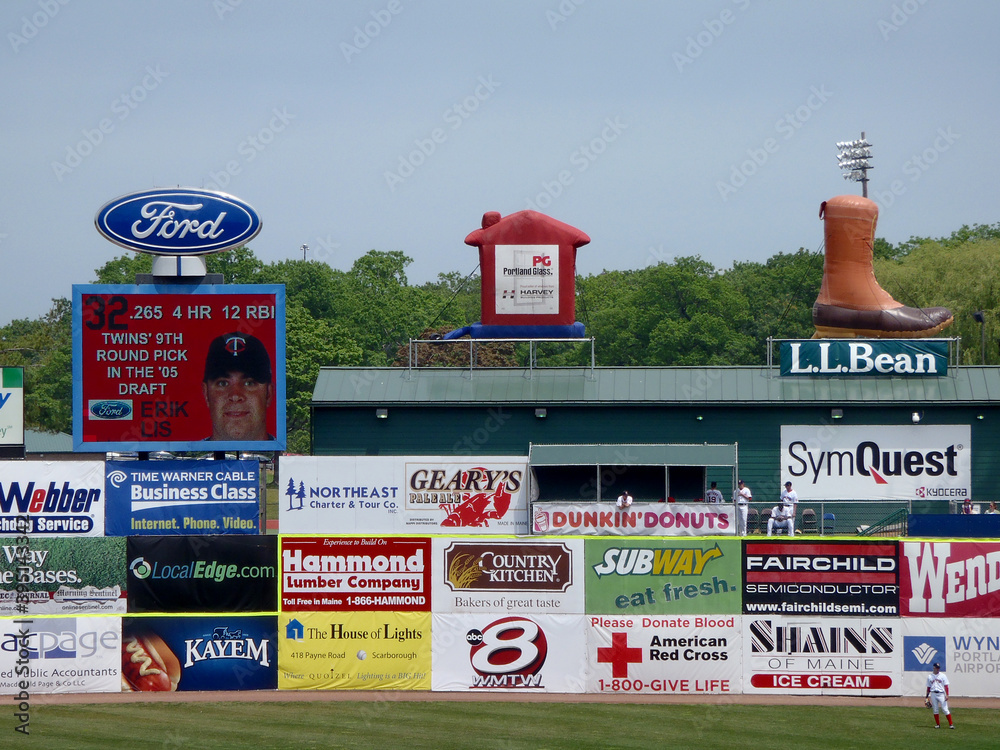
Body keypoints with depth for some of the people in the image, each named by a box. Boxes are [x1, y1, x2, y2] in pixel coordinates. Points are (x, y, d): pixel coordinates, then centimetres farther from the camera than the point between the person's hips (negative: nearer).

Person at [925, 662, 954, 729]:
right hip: (933, 694, 3)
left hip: (941, 694, -3)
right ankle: (937, 724, 15)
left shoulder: (943, 675, 2)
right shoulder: (930, 676, 9)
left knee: (945, 709, -7)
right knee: (935, 710, 5)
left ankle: (951, 724, -5)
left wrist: (946, 695, -12)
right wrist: (927, 696, 10)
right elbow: (928, 687, 13)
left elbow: (946, 686, -2)